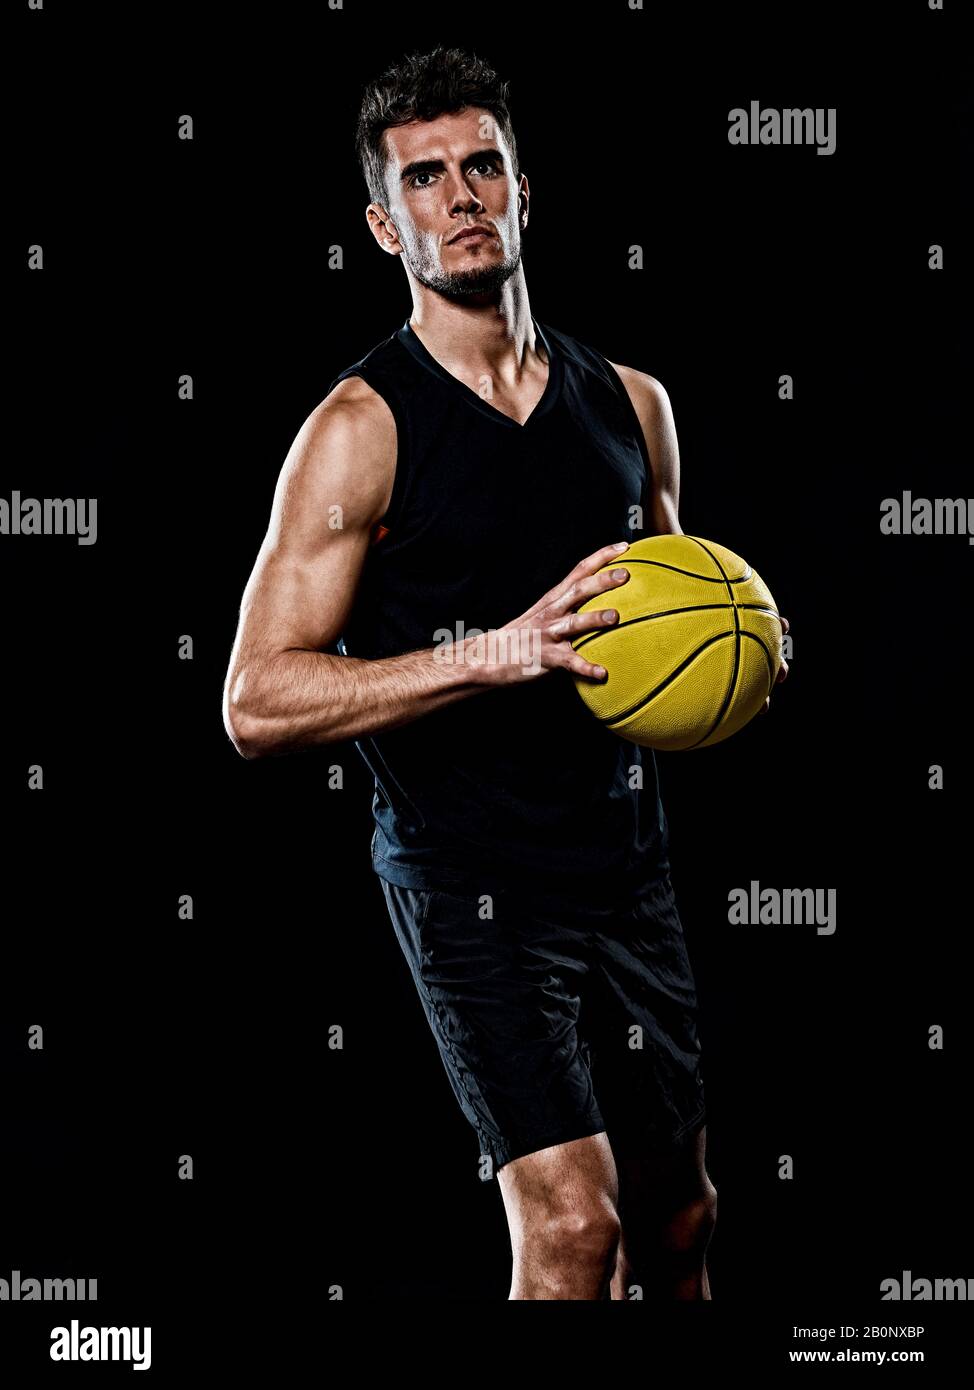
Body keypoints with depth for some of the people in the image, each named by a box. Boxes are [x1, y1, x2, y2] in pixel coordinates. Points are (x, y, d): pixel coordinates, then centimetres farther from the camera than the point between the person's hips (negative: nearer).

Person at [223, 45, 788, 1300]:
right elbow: (258, 701, -16)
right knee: (571, 1223, -17)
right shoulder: (361, 429, -10)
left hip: (628, 863, 6)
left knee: (675, 1221, 16)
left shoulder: (631, 403, 8)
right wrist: (496, 652, -25)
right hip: (469, 876, -6)